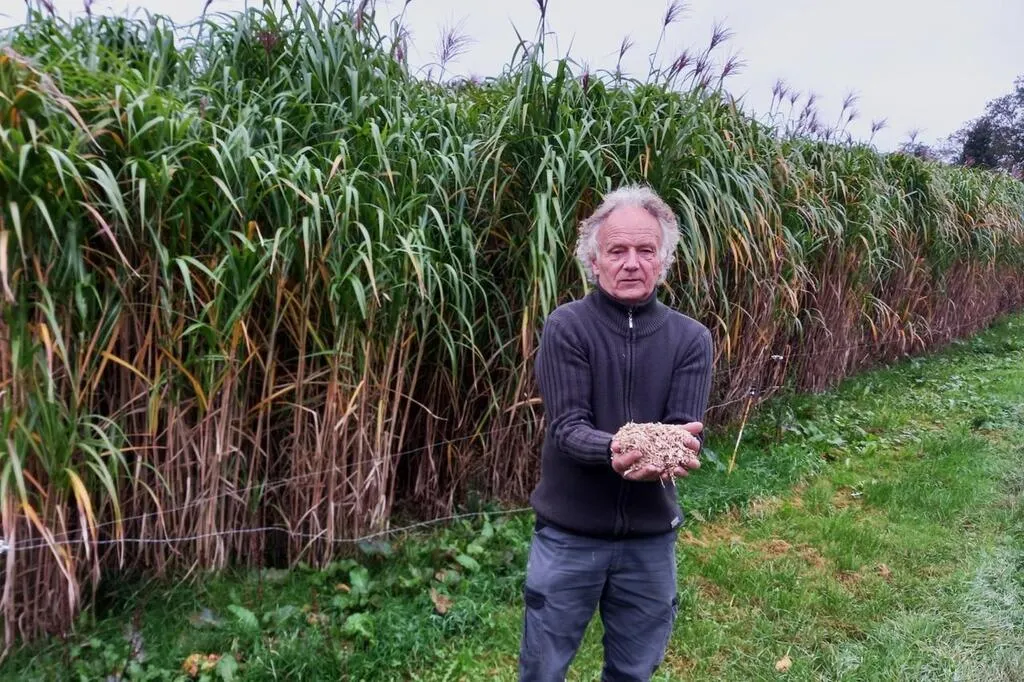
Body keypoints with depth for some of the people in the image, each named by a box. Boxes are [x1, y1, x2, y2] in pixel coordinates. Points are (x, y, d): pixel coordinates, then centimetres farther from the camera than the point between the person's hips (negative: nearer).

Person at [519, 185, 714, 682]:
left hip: (651, 537, 3)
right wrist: (614, 451, -39)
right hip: (570, 534, -2)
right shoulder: (566, 327, -12)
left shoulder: (691, 339, -4)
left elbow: (686, 431, -10)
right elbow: (566, 427, -18)